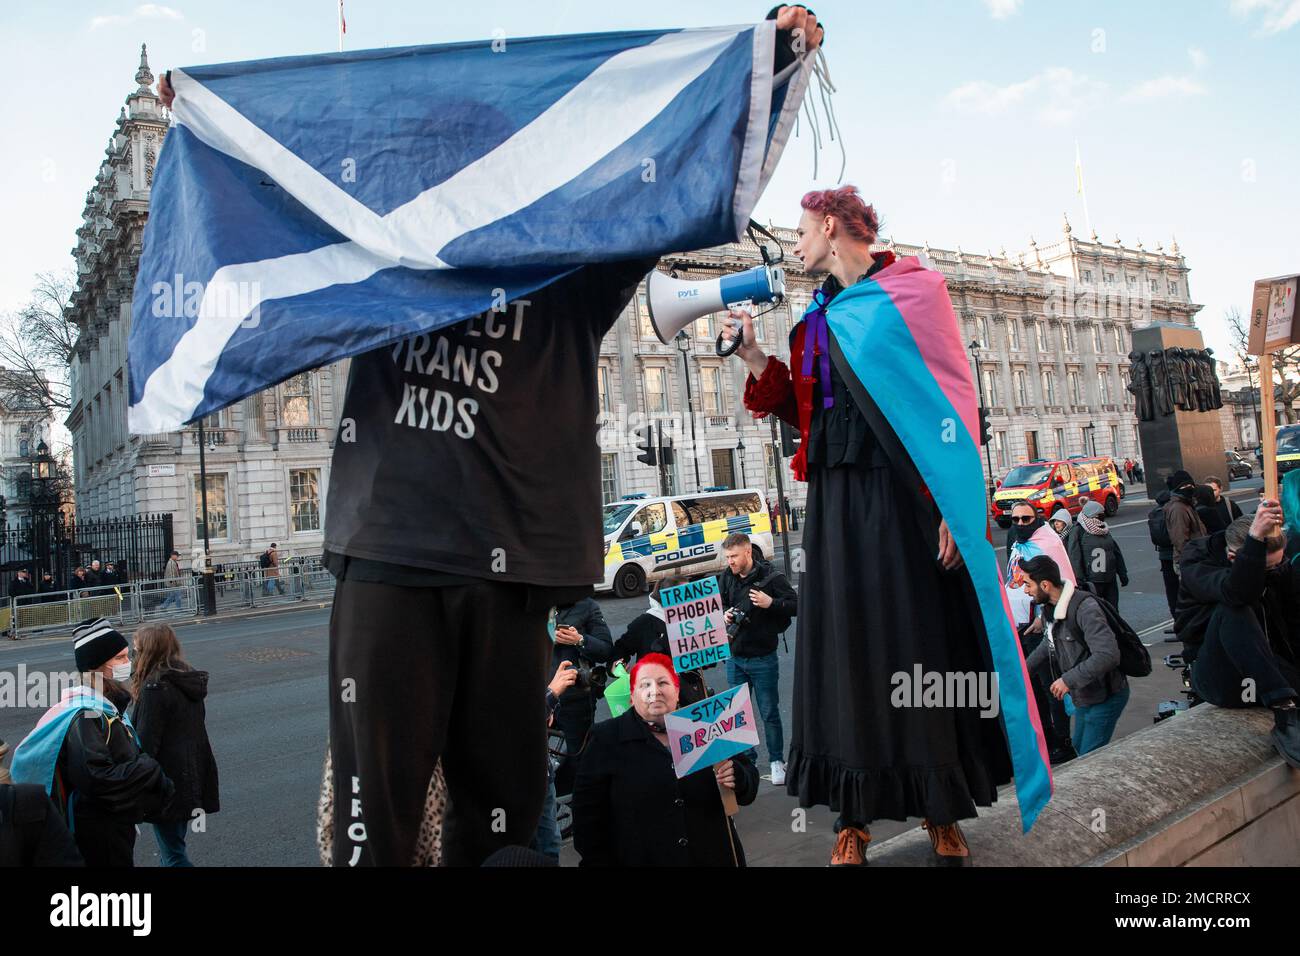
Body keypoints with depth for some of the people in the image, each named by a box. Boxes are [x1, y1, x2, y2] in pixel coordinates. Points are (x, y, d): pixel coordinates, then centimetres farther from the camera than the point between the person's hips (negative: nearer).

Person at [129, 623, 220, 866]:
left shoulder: (154, 688, -17)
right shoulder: (189, 681, 9)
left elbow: (146, 743, -19)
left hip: (168, 782, -8)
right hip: (192, 779, 9)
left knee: (173, 855, 1)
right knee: (174, 848, 20)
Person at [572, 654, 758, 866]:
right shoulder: (606, 740, -5)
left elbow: (750, 779, 4)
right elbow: (588, 815, -4)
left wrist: (737, 778, -17)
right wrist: (598, 860, -11)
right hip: (639, 859, -2)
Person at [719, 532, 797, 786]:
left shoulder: (771, 576, -13)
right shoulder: (726, 577, 2)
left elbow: (796, 605, -11)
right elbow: (719, 604, 17)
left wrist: (771, 603, -25)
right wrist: (724, 614, -4)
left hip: (763, 657, -5)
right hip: (734, 657, 5)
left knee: (769, 713, 6)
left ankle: (777, 761, 21)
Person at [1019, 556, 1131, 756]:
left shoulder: (1085, 608, -29)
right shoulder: (1050, 607, 0)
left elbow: (1108, 655, -37)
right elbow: (1049, 644, 17)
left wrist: (1069, 680, -32)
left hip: (1105, 697, -9)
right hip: (1083, 695, 9)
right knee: (1079, 747, 24)